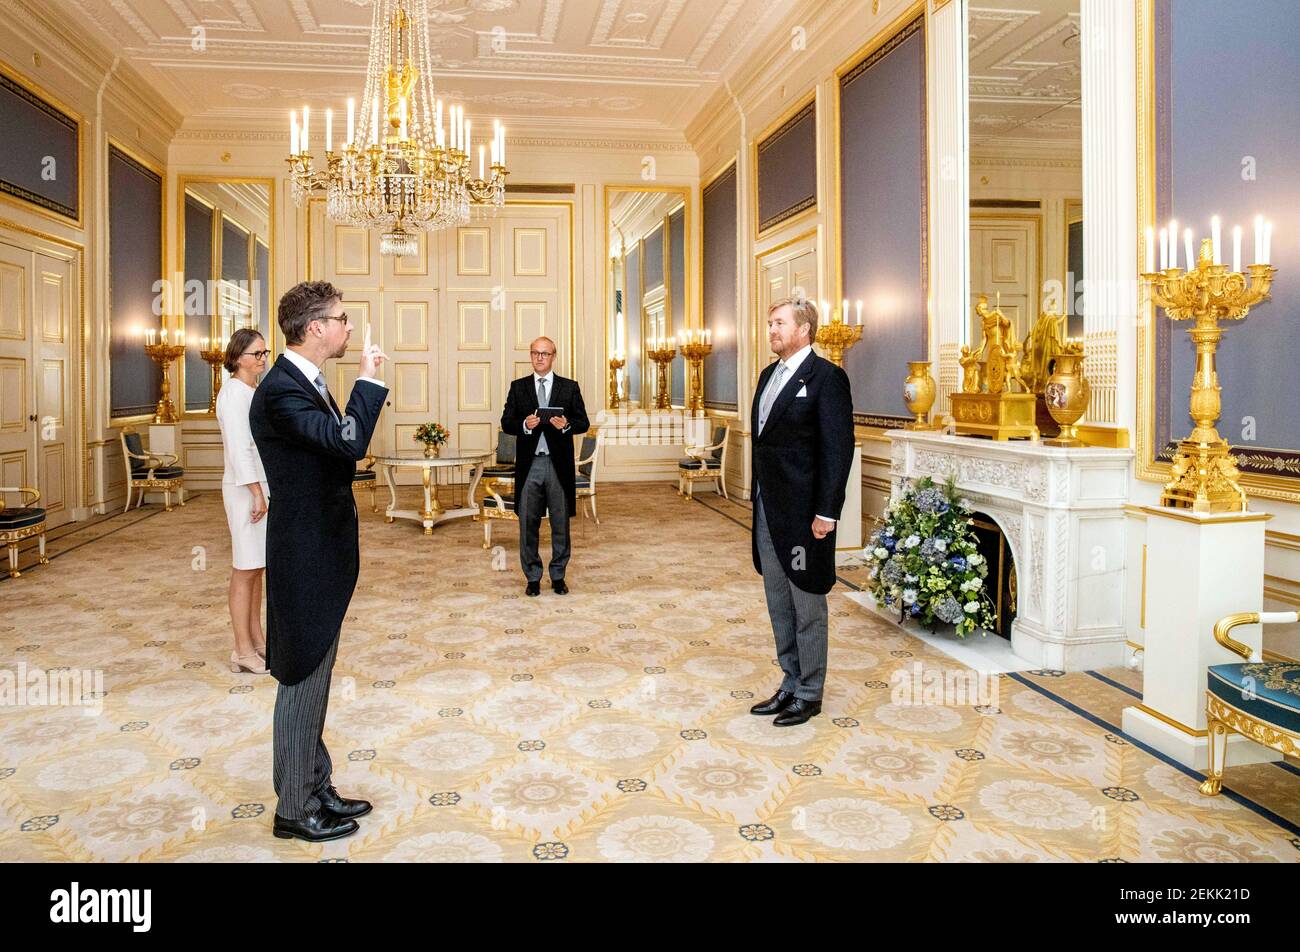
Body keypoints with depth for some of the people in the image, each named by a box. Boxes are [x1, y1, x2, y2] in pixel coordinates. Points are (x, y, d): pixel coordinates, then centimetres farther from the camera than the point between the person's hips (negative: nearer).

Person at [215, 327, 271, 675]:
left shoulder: (254, 392, 15)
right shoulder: (234, 393, -14)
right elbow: (239, 448, -20)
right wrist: (257, 494, -21)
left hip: (264, 486, 9)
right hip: (247, 489, -9)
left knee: (257, 567, 14)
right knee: (245, 569, -4)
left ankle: (256, 638, 23)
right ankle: (243, 651, 3)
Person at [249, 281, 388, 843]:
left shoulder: (305, 382, 11)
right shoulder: (281, 390, -20)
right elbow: (348, 443, -32)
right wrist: (369, 381, -22)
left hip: (321, 554, 10)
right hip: (307, 559, -10)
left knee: (312, 680, 18)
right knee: (302, 681, 2)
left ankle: (315, 790, 32)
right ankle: (296, 810, 17)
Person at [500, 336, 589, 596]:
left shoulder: (570, 387, 6)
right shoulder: (518, 387, 9)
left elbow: (583, 423, 4)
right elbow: (506, 422, 4)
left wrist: (566, 425, -17)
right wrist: (524, 425, -16)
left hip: (559, 464, 0)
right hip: (529, 464, 1)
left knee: (561, 523, 7)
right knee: (528, 523, 5)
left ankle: (558, 576, 19)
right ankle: (532, 577, 17)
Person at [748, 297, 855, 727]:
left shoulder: (826, 377, -11)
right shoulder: (769, 375, 14)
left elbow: (839, 448, -16)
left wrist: (826, 512, -19)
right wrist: (758, 496, 13)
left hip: (803, 511, -8)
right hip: (768, 510, 8)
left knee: (807, 608, 5)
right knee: (779, 605, 16)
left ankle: (809, 694, 19)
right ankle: (790, 684, 29)